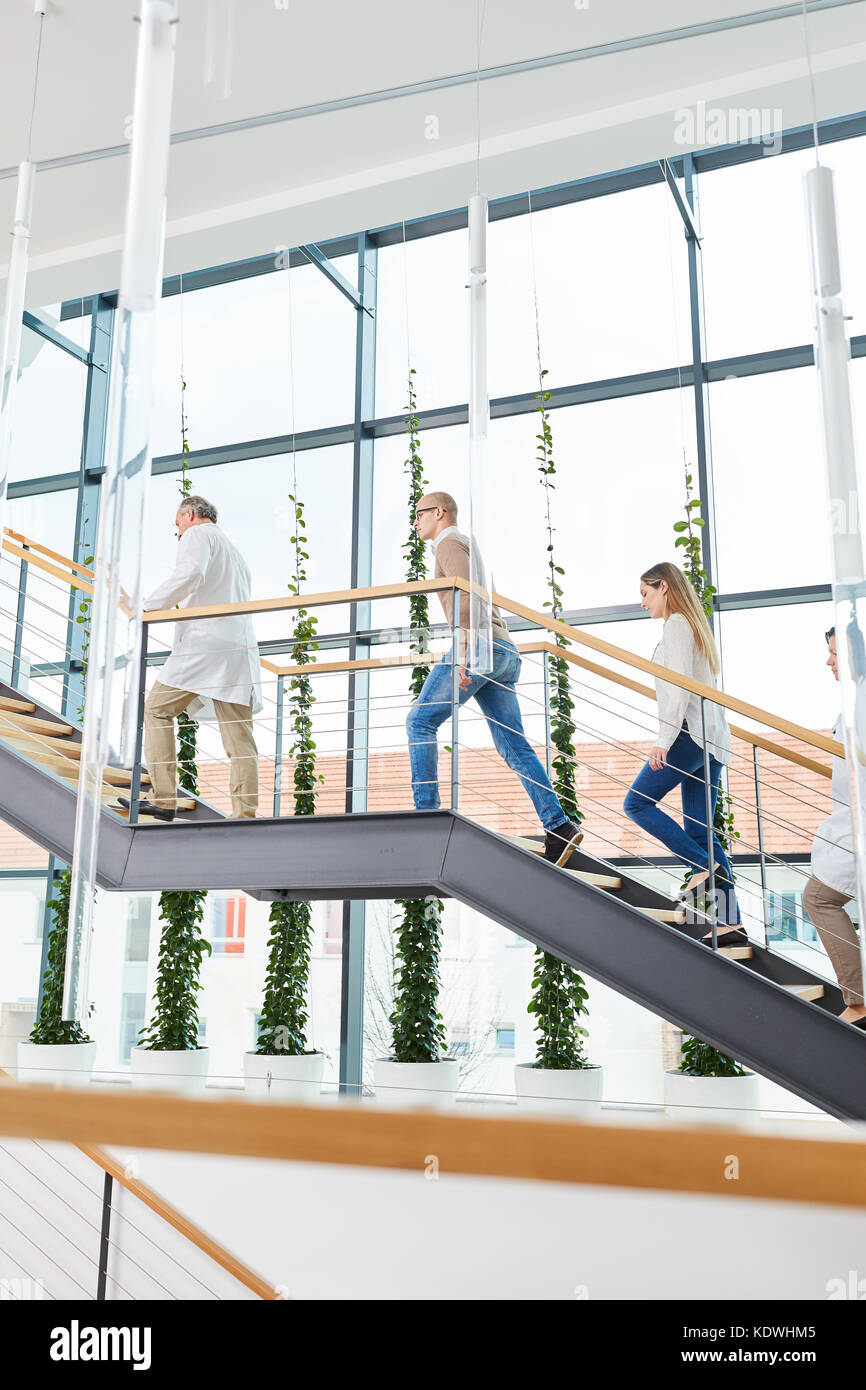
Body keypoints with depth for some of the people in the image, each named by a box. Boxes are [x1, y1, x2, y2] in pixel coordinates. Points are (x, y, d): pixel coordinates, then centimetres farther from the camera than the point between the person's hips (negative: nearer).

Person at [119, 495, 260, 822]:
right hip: (240, 648, 8)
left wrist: (148, 606, -17)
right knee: (239, 736, 0)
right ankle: (245, 814, -7)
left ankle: (164, 801, -6)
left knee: (157, 709, 1)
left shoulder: (198, 534, 6)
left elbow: (190, 572, -16)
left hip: (204, 642, -8)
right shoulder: (235, 552, 33)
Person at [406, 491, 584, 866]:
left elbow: (465, 595, -14)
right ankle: (558, 827, -8)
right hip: (504, 653, 9)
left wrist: (461, 652, -22)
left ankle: (426, 809, -9)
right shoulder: (468, 548, 32)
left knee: (420, 720, -4)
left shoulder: (451, 543, 3)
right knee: (513, 744, 1)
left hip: (480, 646, -9)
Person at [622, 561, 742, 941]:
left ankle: (705, 865, -14)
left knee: (638, 802, -5)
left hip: (689, 733, -9)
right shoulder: (695, 625, 25)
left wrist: (664, 739, -21)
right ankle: (731, 922, -1)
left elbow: (680, 685, -16)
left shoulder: (677, 624, -4)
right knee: (698, 827, 5)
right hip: (711, 738, 10)